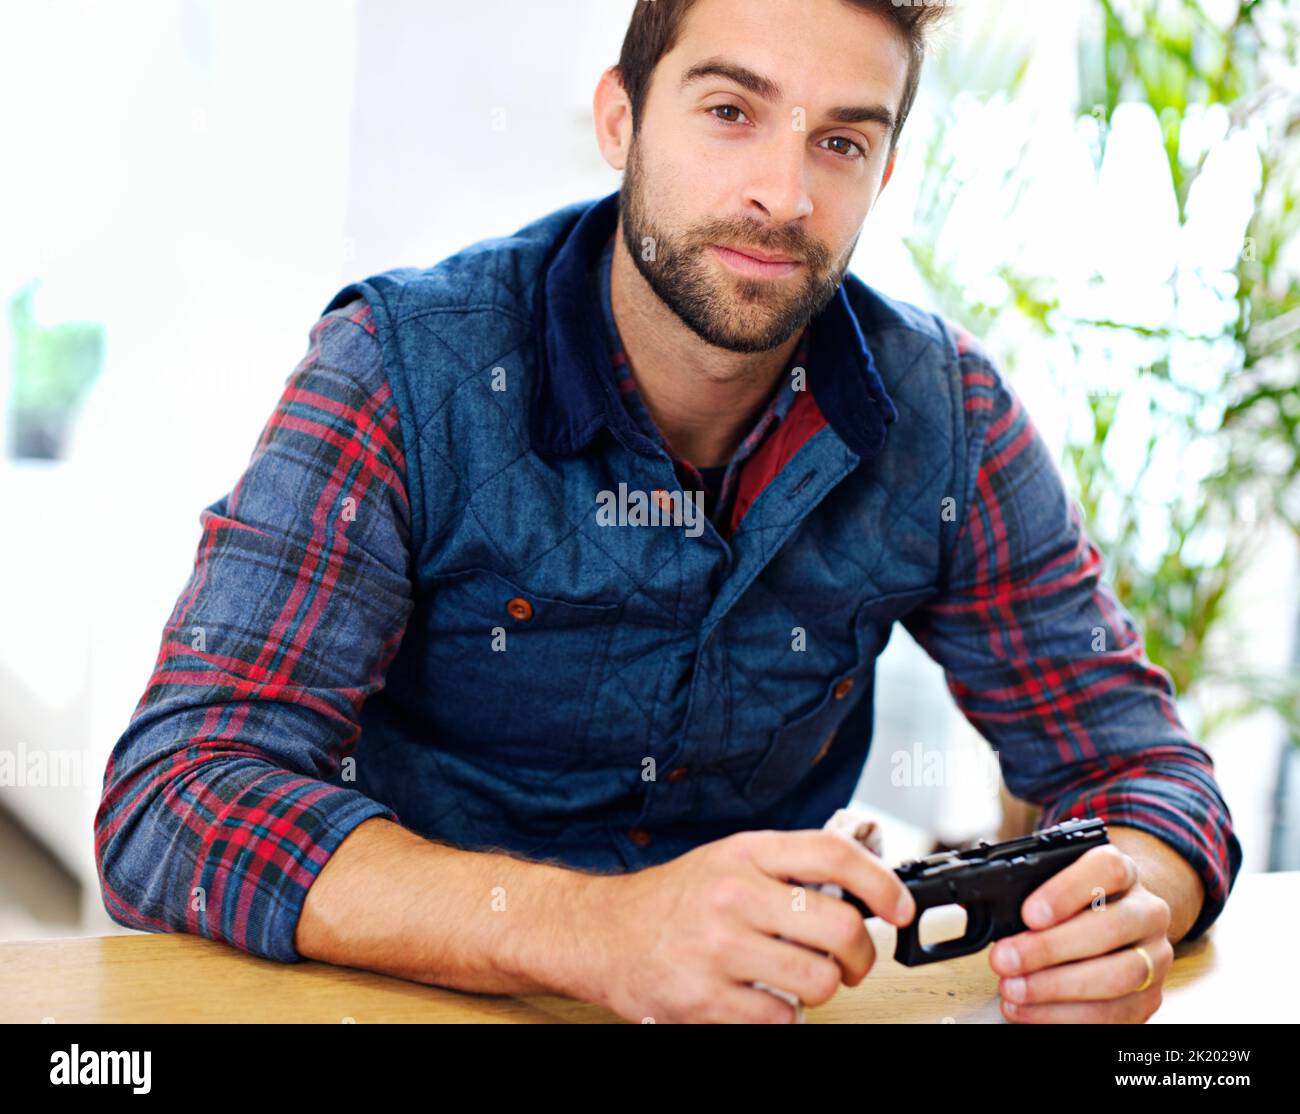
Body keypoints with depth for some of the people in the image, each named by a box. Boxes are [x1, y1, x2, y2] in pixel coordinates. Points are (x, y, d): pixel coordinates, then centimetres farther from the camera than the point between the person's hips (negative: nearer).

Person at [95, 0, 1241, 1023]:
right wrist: (593, 930, -39)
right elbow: (171, 799, -23)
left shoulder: (949, 419, -9)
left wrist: (1129, 900, -27)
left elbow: (1130, 747, -3)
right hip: (430, 991, -3)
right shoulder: (404, 373, -16)